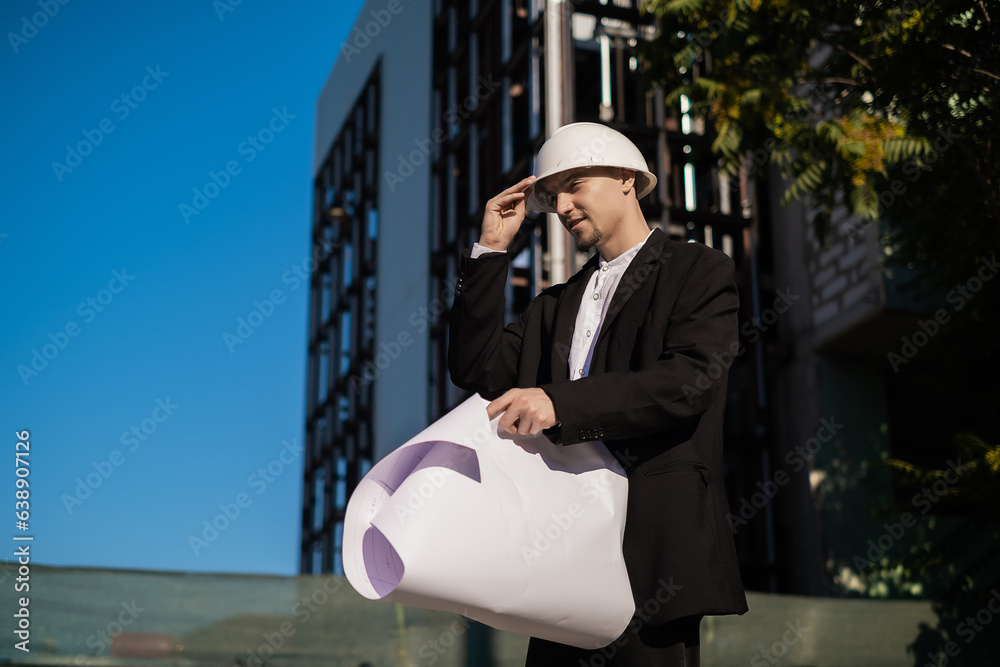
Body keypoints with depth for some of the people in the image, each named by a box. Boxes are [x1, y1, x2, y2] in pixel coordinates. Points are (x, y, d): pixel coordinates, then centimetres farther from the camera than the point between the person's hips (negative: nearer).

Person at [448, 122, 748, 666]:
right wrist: (490, 249, 8)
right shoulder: (555, 304, 22)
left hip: (652, 540, -5)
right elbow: (477, 369, 10)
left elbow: (691, 379, -12)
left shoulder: (699, 270, 4)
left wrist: (560, 402, -22)